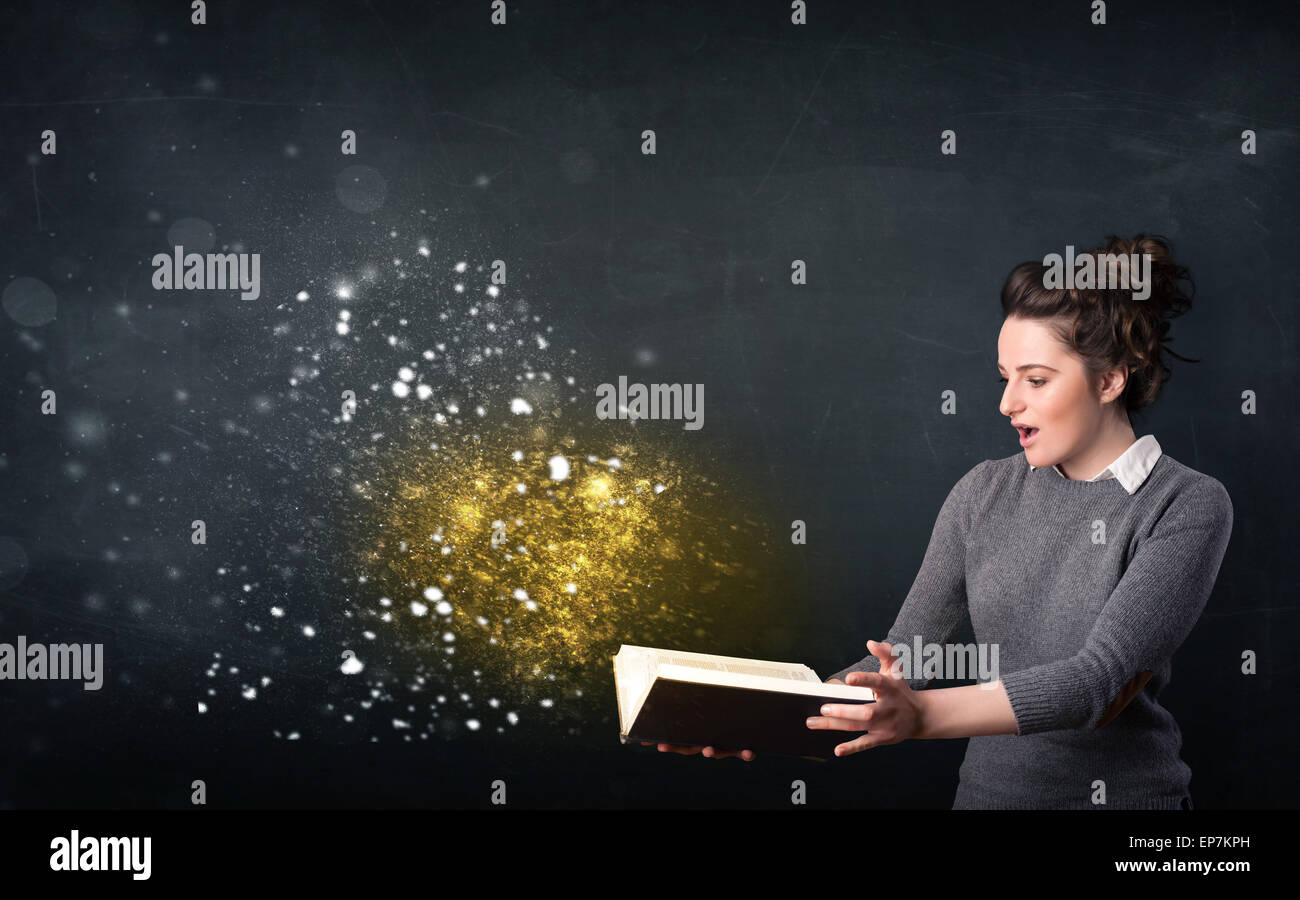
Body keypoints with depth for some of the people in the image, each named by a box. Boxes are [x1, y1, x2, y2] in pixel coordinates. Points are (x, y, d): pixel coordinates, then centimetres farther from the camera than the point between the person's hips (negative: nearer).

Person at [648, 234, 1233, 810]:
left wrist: (924, 715, -30)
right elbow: (904, 655, 6)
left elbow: (1103, 678, -18)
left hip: (1125, 793, -3)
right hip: (987, 790, 3)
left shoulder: (1188, 505, -6)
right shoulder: (984, 492, 7)